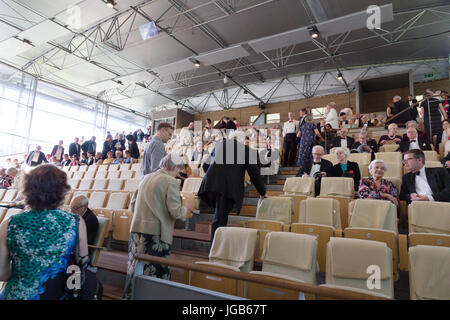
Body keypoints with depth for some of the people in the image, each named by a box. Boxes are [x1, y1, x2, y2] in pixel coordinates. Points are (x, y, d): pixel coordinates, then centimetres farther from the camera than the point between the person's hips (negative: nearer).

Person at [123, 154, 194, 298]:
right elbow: (176, 212, -15)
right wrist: (187, 207, 4)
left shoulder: (146, 178, 12)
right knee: (156, 270, 5)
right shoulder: (171, 181, -10)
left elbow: (133, 205, 17)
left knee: (135, 268, 17)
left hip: (136, 230, 7)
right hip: (156, 233, -7)